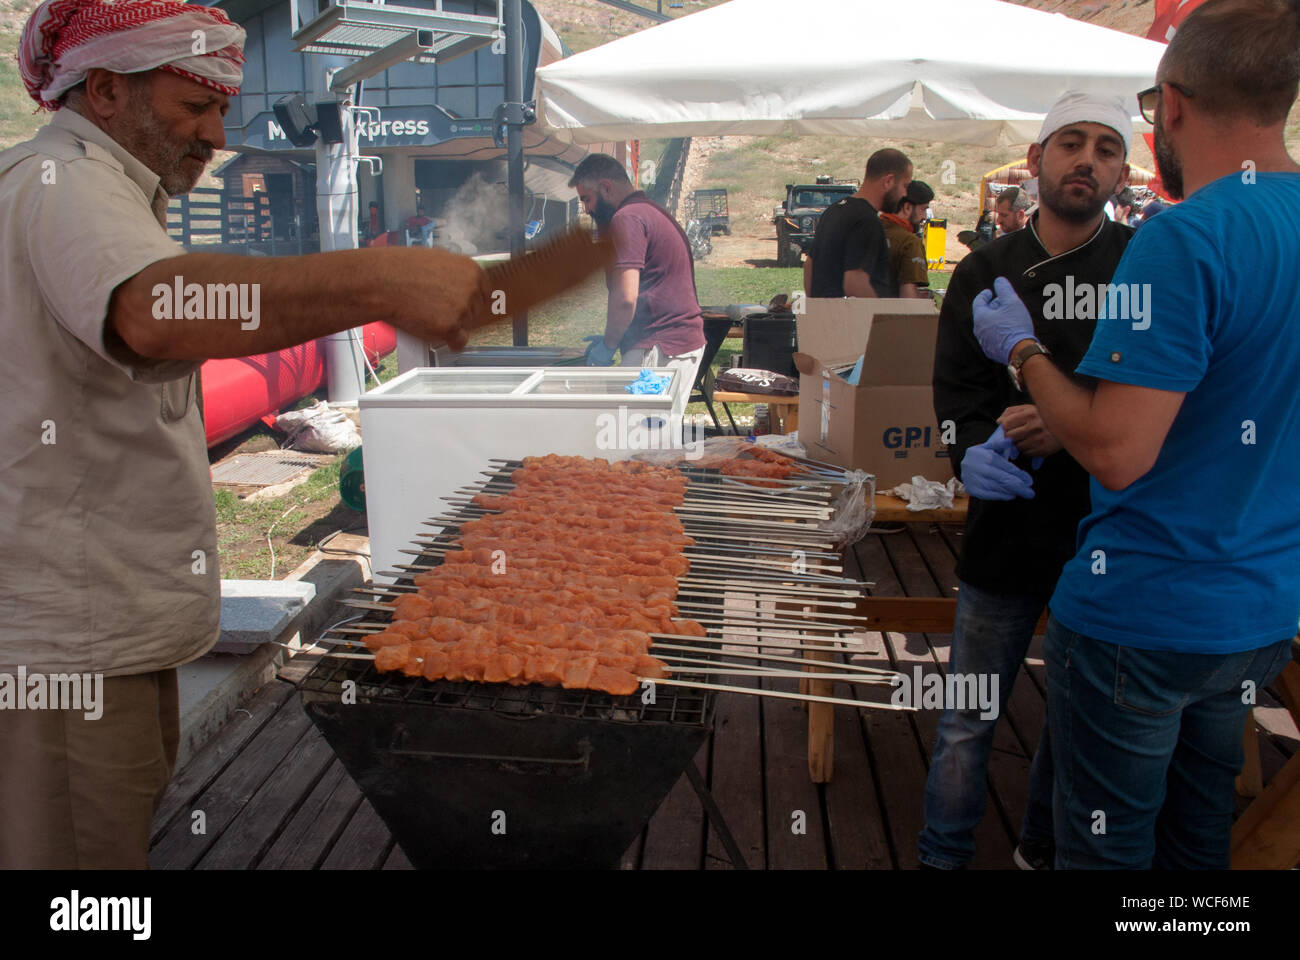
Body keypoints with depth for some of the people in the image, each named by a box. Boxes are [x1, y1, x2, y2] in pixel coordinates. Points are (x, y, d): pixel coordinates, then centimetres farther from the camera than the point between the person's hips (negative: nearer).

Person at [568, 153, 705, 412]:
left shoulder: (627, 219, -12)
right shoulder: (653, 212, 21)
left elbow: (625, 299, -21)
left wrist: (608, 344, -6)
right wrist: (612, 339, 22)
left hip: (659, 350, -11)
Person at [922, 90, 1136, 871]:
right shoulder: (986, 272, 5)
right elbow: (956, 386, -1)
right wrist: (973, 449, -22)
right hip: (1010, 526, 1)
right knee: (968, 723, 8)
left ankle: (1047, 849, 40)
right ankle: (944, 857, 28)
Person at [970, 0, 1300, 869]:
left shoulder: (1185, 239, -23)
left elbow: (1117, 452, -25)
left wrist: (1023, 348, -10)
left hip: (1146, 614, -7)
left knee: (1108, 842, 11)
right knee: (1201, 827, 25)